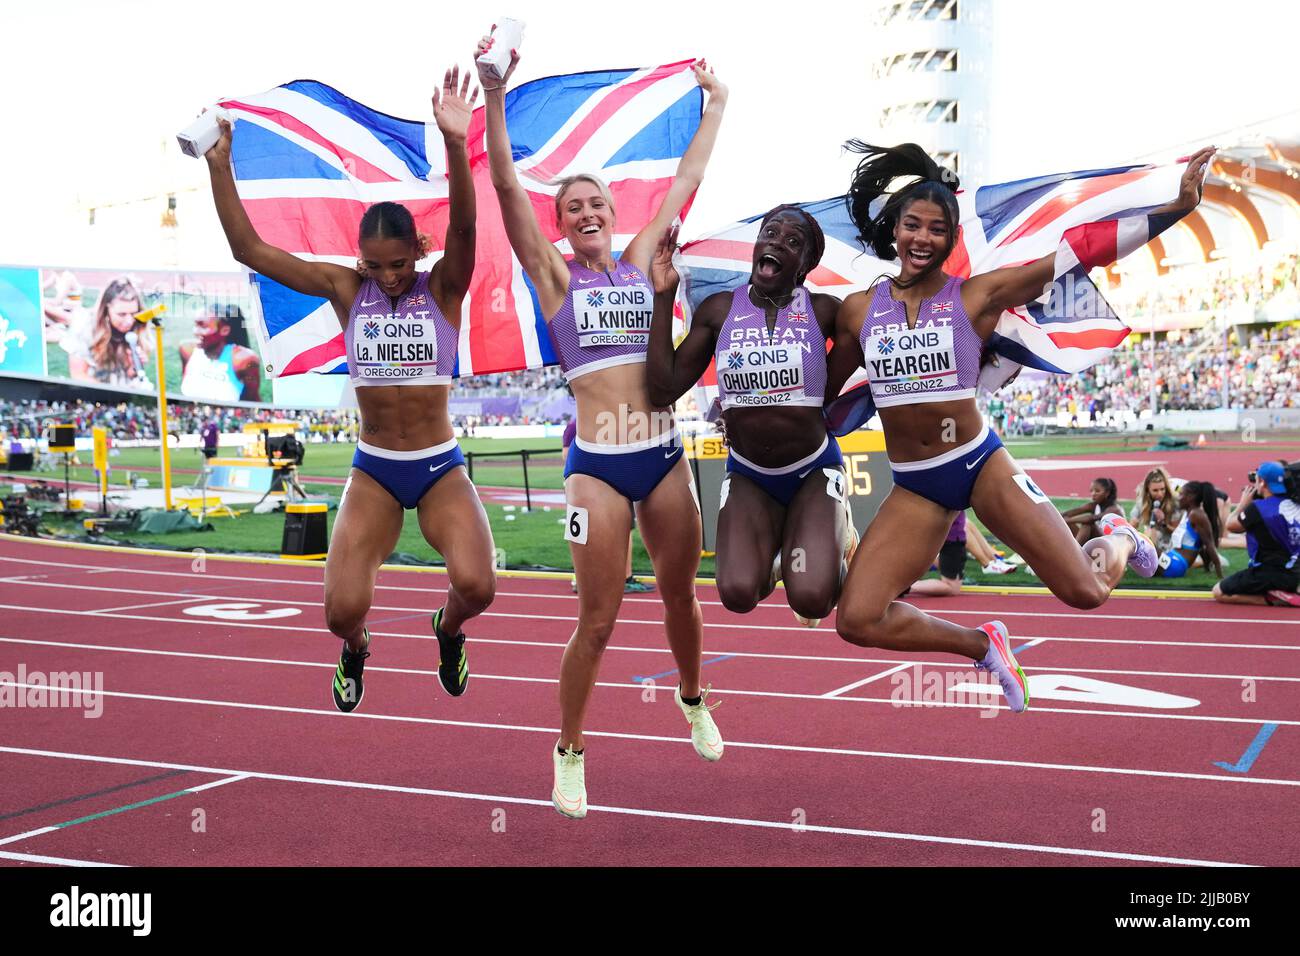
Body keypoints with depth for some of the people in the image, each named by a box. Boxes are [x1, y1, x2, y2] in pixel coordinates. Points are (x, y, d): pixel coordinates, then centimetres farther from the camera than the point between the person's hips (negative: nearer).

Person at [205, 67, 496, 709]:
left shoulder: (443, 289, -5)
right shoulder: (345, 289, 0)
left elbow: (464, 228, -26)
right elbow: (249, 250, -4)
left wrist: (455, 146, -43)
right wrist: (219, 167, -15)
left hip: (442, 467, -1)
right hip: (373, 469, 1)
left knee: (476, 586, -24)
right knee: (343, 608, -16)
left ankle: (448, 629, 16)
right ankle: (355, 649, 25)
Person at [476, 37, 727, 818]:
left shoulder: (640, 262, 11)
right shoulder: (554, 274, 2)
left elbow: (686, 181, 18)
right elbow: (507, 187, -9)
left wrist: (717, 104, 24)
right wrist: (495, 96, -18)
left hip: (665, 457, 4)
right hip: (598, 466, -3)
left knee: (681, 597, 16)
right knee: (598, 622, -2)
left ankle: (693, 701, 43)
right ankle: (570, 754, 17)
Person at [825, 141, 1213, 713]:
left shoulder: (978, 295, -6)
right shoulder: (858, 310, 1)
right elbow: (824, 389, 15)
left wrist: (1178, 206, -17)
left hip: (981, 464, -2)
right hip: (914, 487, 2)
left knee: (1085, 592, -5)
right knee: (857, 621, -14)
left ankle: (1119, 538, 37)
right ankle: (984, 646, 15)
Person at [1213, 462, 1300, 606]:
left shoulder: (1258, 507, -18)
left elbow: (1231, 525, -2)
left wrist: (1244, 502, 9)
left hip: (1271, 573, -8)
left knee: (1219, 593, 1)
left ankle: (1274, 598, -10)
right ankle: (1285, 593, 7)